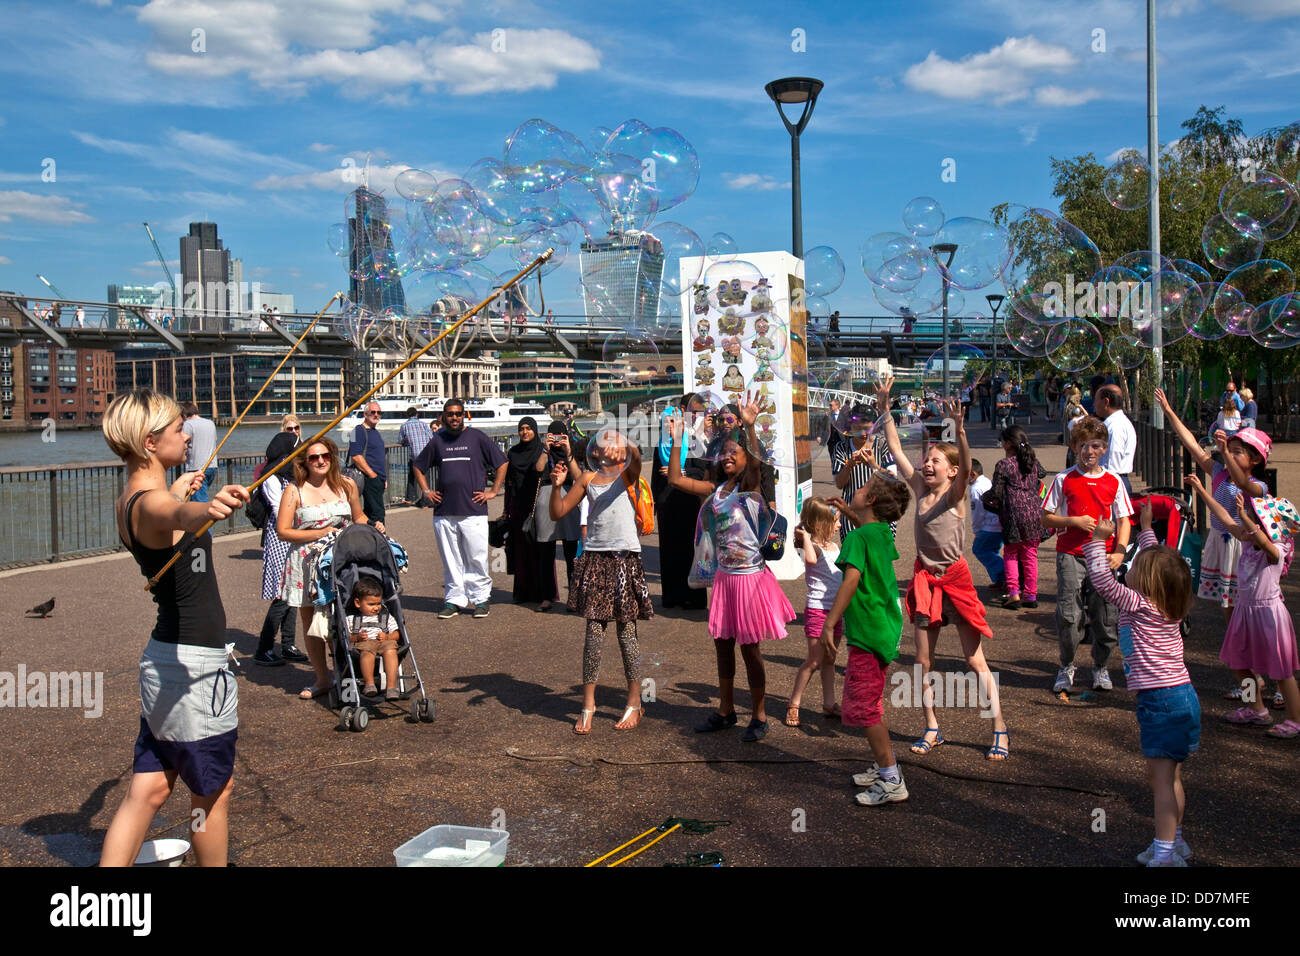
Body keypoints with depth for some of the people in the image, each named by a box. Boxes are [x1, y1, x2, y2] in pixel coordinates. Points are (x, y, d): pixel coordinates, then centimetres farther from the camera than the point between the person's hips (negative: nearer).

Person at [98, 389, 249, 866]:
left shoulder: (127, 501, 9)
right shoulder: (153, 503, -19)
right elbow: (179, 514, -46)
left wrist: (179, 490, 53)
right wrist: (207, 508, -67)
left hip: (163, 659, 9)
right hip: (194, 664, -9)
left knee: (148, 789, 11)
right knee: (213, 791, 9)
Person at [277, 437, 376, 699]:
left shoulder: (346, 486, 7)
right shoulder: (294, 491, -3)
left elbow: (358, 516, 22)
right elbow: (283, 531, -7)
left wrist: (372, 526, 1)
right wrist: (322, 533, -13)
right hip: (307, 564, -1)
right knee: (311, 623, 6)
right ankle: (322, 679, 20)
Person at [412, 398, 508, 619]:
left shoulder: (477, 437, 3)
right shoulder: (437, 441, 12)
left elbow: (502, 463, 6)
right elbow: (419, 467, 25)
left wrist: (493, 491, 1)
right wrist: (426, 491, 13)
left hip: (473, 511, -3)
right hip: (444, 512, 3)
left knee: (477, 558, -2)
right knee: (450, 560, 7)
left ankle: (481, 599, 8)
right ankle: (453, 599, 16)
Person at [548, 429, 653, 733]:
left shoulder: (627, 474, 3)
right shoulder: (587, 479, 11)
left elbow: (635, 456, -21)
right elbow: (557, 513, 7)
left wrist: (624, 444, -40)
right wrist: (556, 486, -9)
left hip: (625, 557, -2)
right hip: (595, 557, 2)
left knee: (626, 631, 3)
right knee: (594, 630, 1)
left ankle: (635, 702, 16)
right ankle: (588, 705, 9)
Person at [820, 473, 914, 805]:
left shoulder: (857, 538, -18)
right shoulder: (883, 533, 9)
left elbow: (851, 580, -31)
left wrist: (829, 625, -32)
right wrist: (848, 513, 35)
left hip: (868, 631, -9)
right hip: (888, 628, 9)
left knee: (864, 706, -2)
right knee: (871, 703, 22)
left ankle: (891, 781, 1)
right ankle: (883, 765, 33)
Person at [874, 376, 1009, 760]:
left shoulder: (955, 495, -11)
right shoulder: (920, 489, 3)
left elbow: (966, 467, -31)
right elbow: (896, 450, 3)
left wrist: (959, 431, -46)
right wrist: (885, 409, -2)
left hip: (955, 579, -5)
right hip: (925, 579, 5)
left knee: (975, 660, 2)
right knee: (923, 661, 8)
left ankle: (1000, 730, 13)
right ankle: (932, 728, 22)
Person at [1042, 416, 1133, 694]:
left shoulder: (1113, 481, 8)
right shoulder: (1064, 479, 2)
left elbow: (1124, 520, 10)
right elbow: (1046, 517, 4)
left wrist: (1119, 551, -4)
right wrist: (1074, 521, -12)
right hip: (1071, 554, -2)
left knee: (1104, 616, 2)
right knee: (1068, 614, -7)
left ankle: (1100, 667, 23)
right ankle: (1066, 666, 13)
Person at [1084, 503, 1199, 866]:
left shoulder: (1138, 605, -13)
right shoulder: (1168, 606, 10)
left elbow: (1101, 578, -15)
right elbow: (1156, 561, 25)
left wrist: (1098, 539, -6)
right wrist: (1146, 528, 34)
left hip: (1160, 700, -9)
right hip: (1182, 696, 9)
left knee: (1161, 778, -7)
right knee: (1170, 777, 18)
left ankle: (1165, 854, -6)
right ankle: (1174, 843, 28)